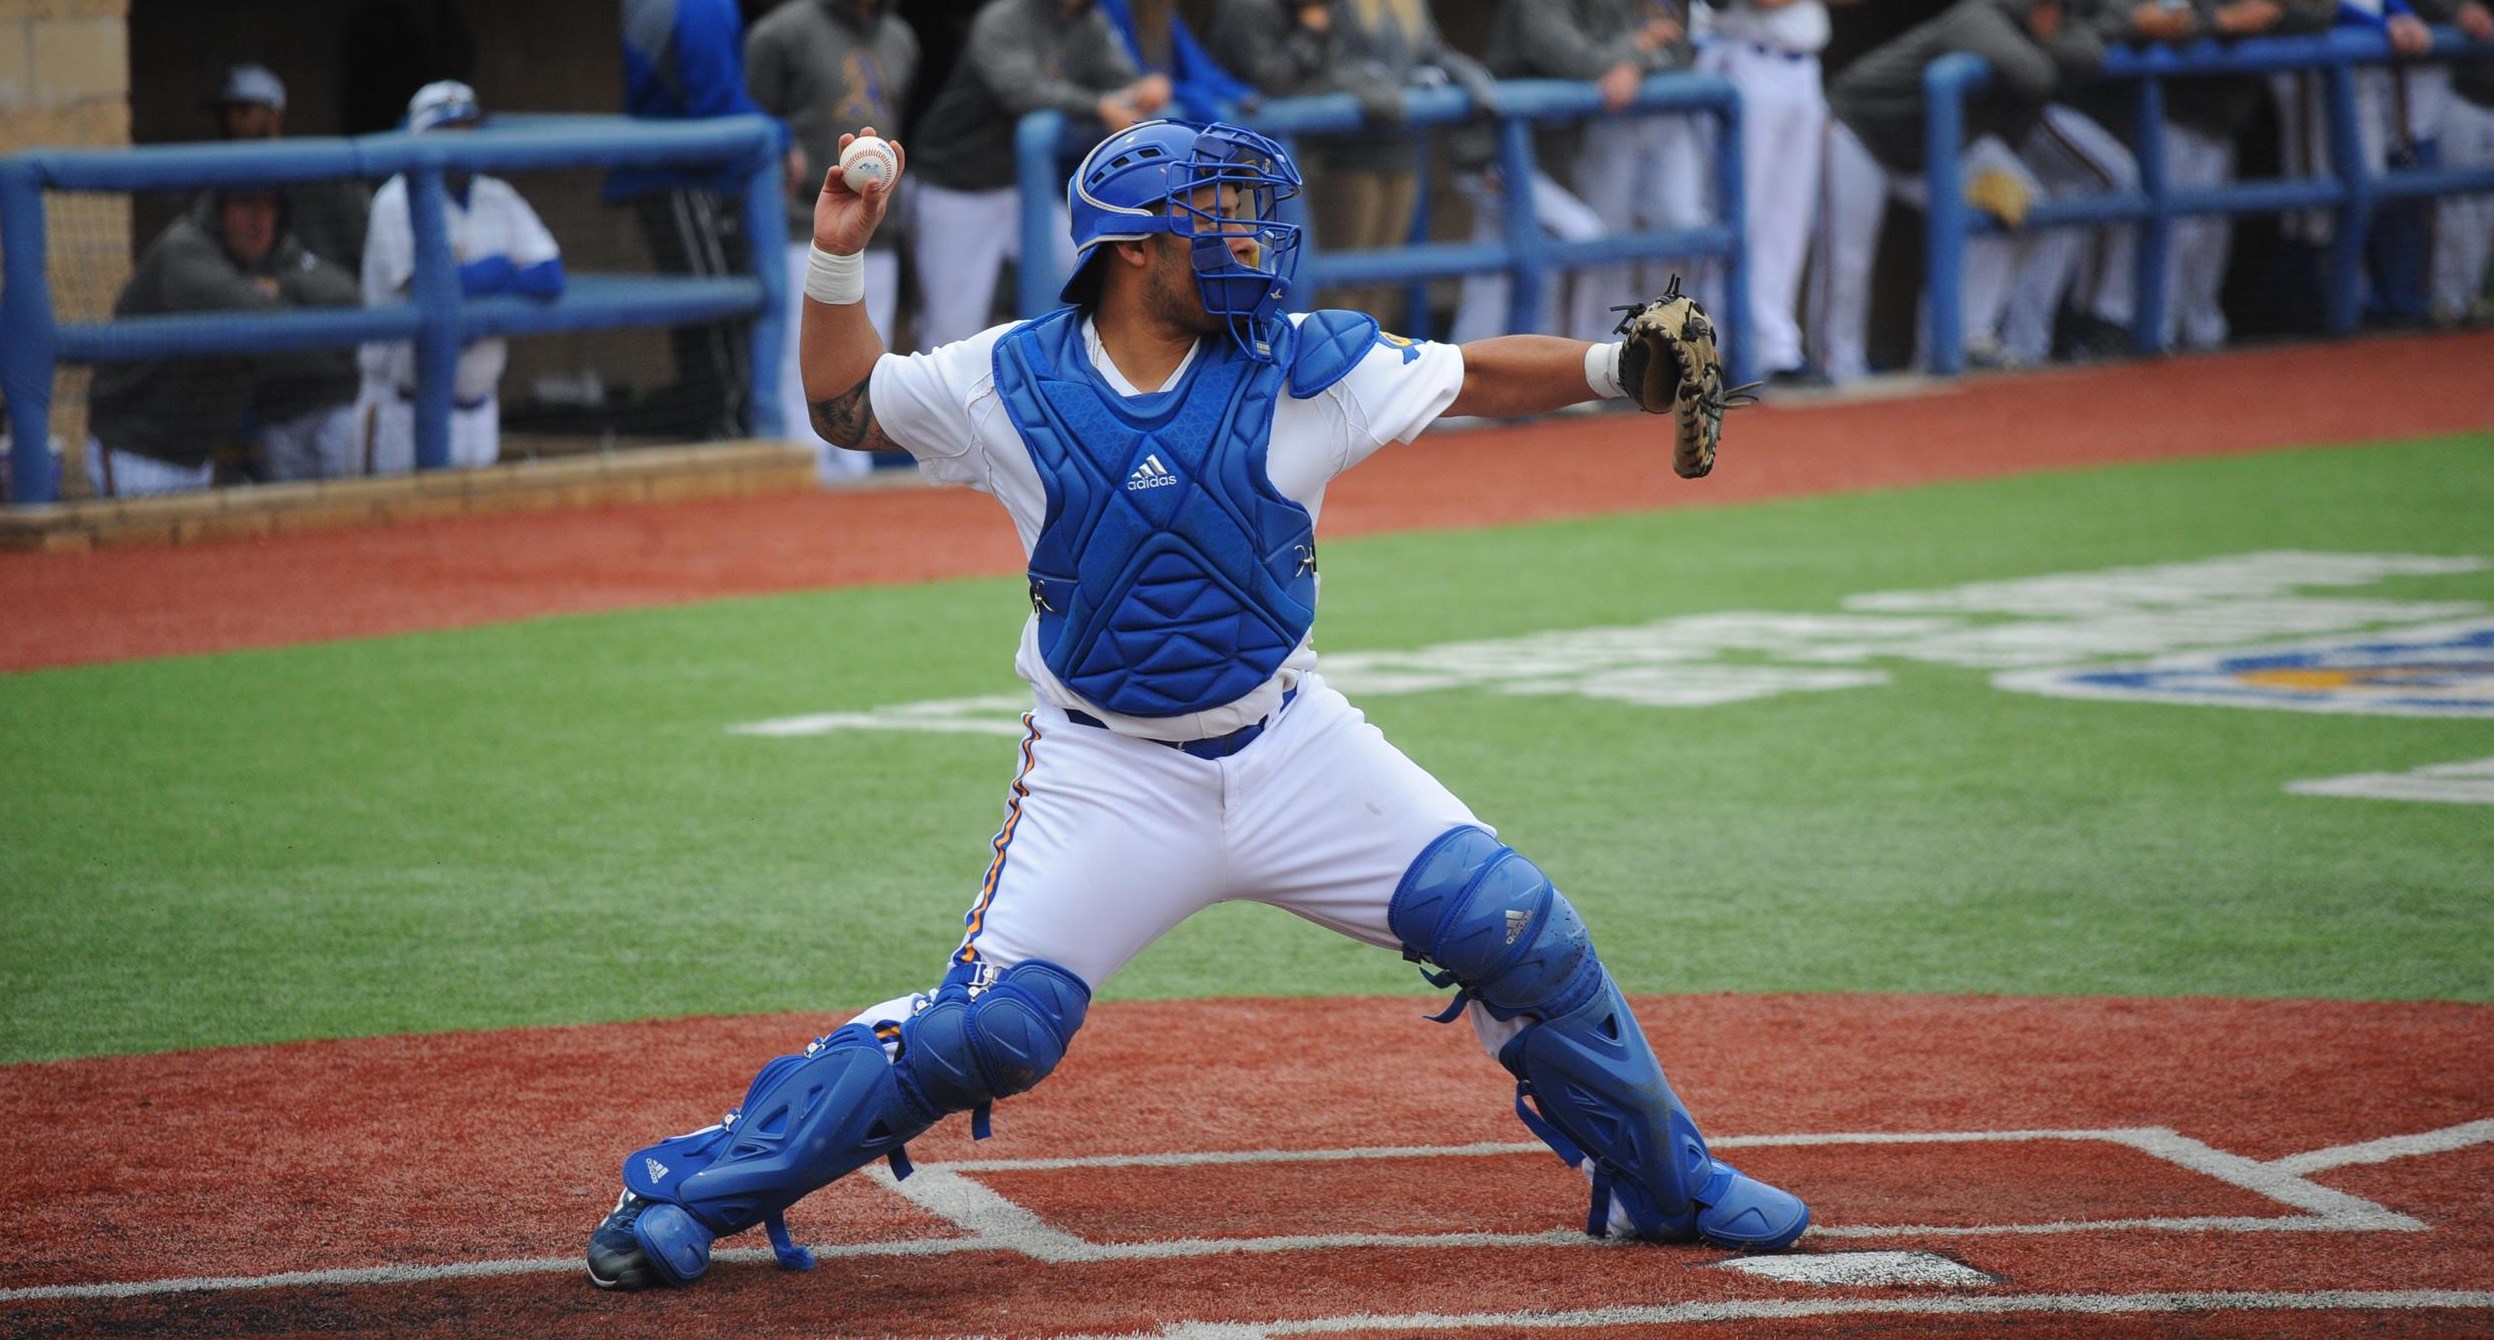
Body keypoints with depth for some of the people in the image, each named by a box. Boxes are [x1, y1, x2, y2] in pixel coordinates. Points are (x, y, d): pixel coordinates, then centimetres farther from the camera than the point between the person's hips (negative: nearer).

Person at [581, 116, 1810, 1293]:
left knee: (1518, 931, -6)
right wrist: (837, 260, -5)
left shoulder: (1295, 367, -4)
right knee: (991, 1027, -14)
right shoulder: (1012, 383, -5)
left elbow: (1476, 378, -4)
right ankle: (688, 1192, 0)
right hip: (1107, 779, -2)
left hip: (1289, 749, 2)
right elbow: (845, 407, 9)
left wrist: (1617, 364, -19)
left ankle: (1665, 1183, 16)